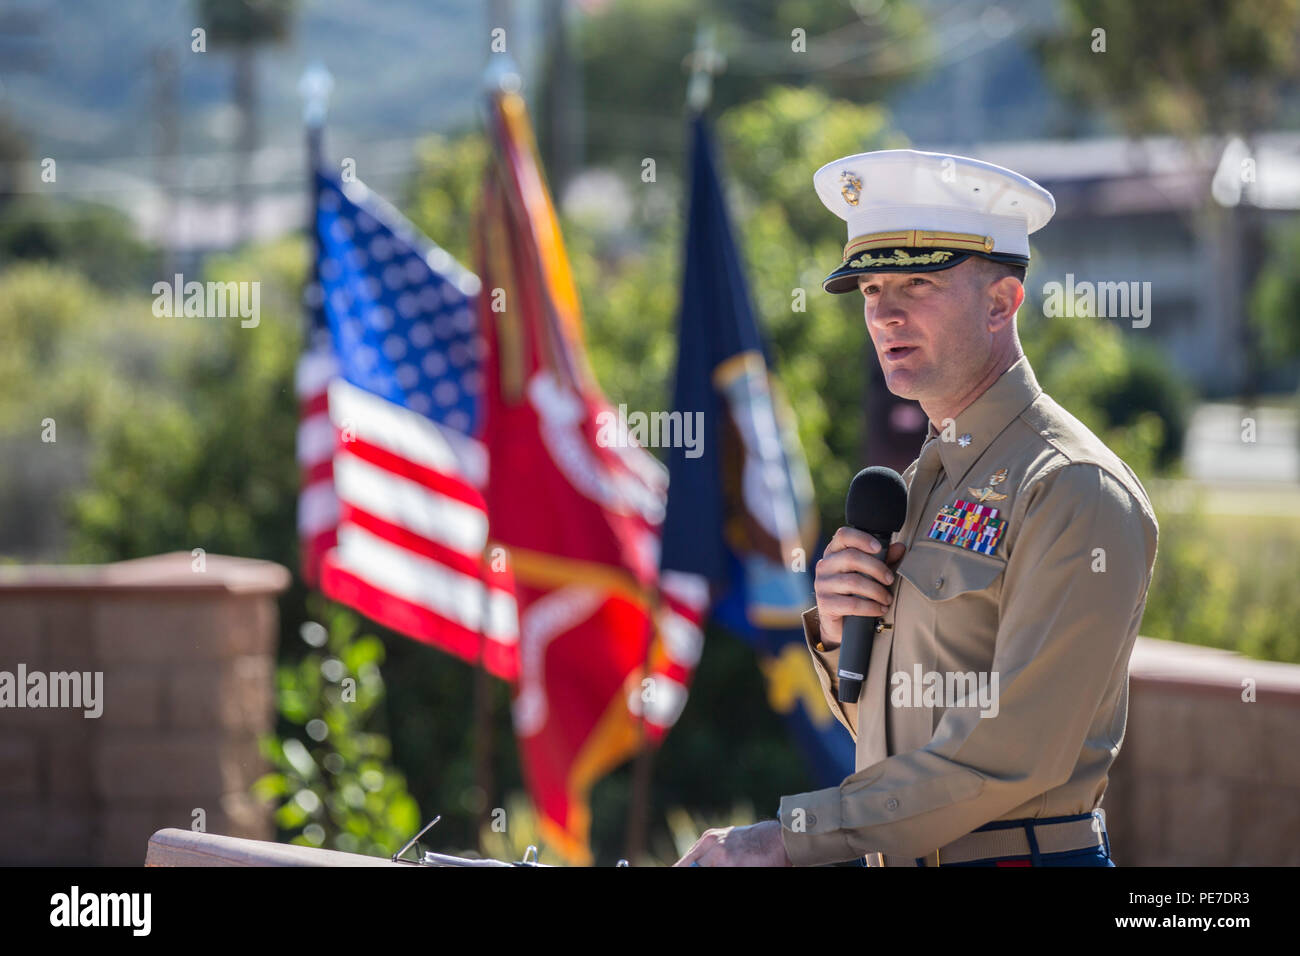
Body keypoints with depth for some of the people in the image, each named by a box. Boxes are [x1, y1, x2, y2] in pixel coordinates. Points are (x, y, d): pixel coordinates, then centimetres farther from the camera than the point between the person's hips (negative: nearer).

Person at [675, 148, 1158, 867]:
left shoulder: (1075, 491, -13)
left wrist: (783, 840, -18)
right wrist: (836, 630, -3)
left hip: (1024, 855, -8)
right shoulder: (921, 483, 14)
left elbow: (1011, 753, -20)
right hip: (895, 862, 8)